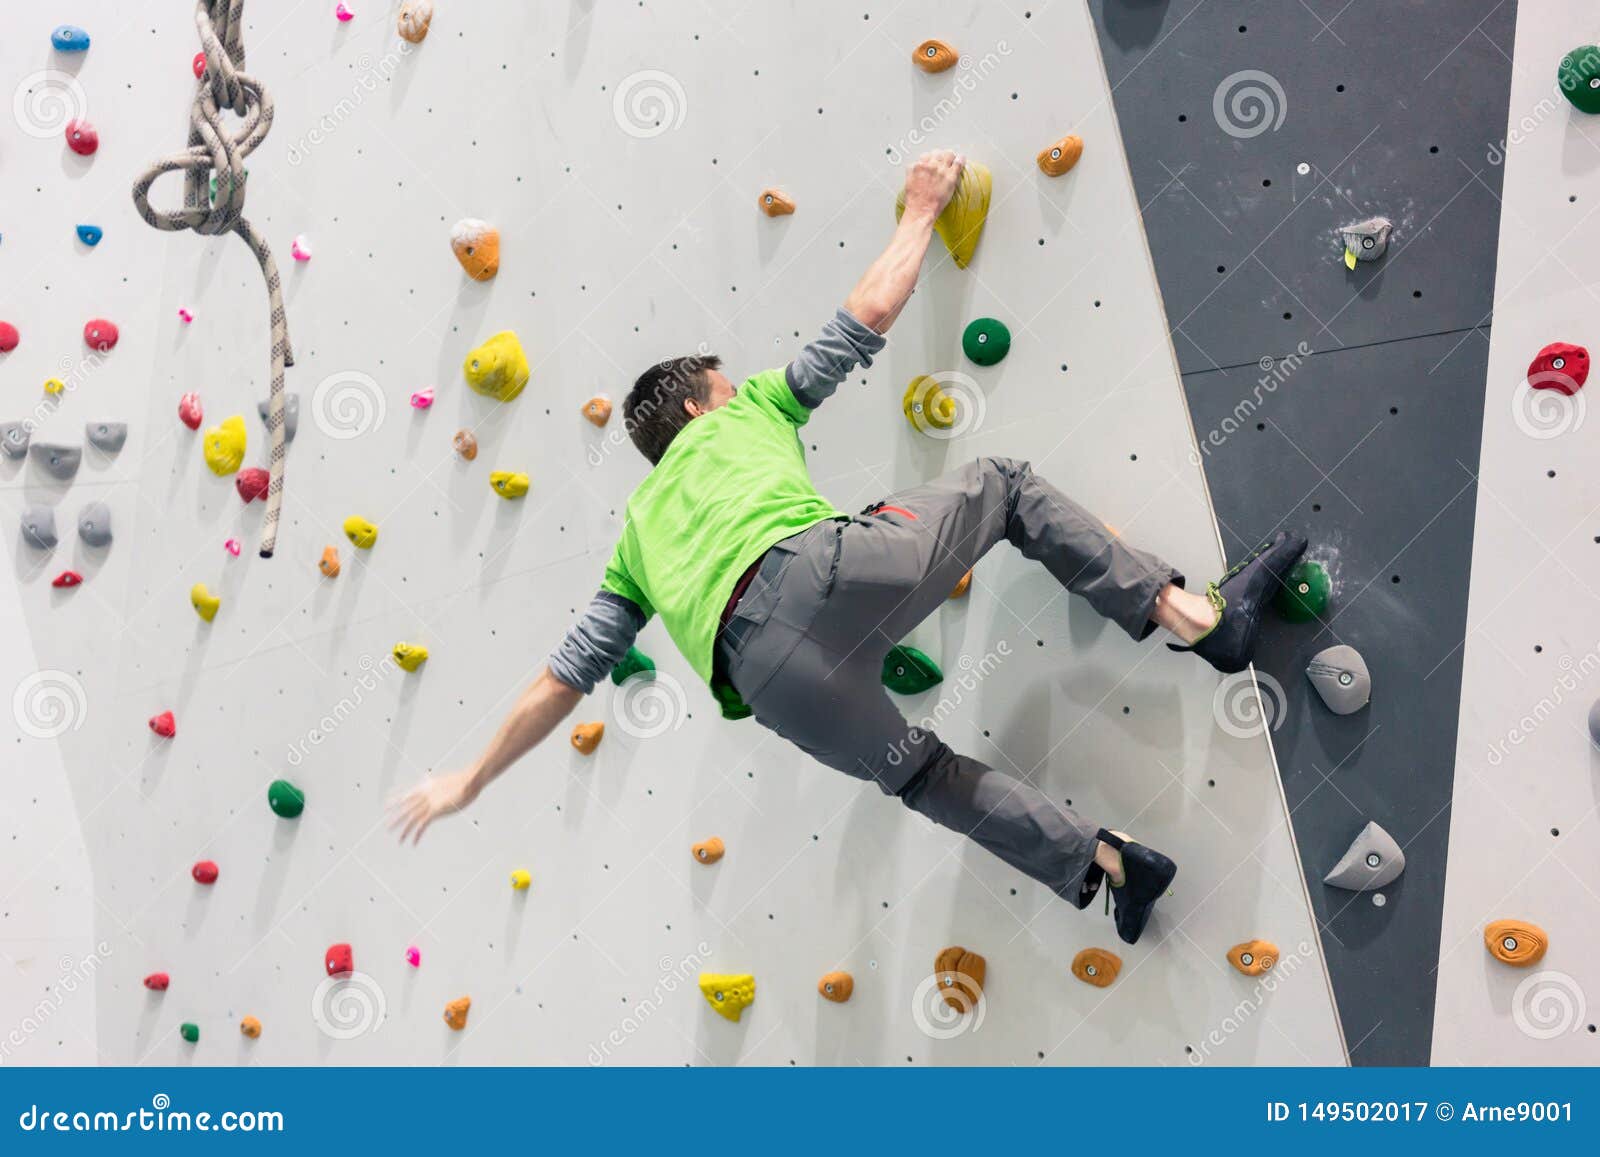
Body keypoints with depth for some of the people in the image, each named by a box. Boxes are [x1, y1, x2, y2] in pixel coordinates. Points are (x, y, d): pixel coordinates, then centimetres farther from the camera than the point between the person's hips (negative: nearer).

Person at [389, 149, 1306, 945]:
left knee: (925, 773, 27)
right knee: (1004, 484, 19)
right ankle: (1200, 617, 7)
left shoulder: (640, 530, 36)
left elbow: (565, 679, 31)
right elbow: (870, 313, 27)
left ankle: (1105, 866, 21)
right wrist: (922, 212, 43)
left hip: (764, 671, 4)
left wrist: (471, 779, 40)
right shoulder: (746, 412, 29)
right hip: (822, 569, -3)